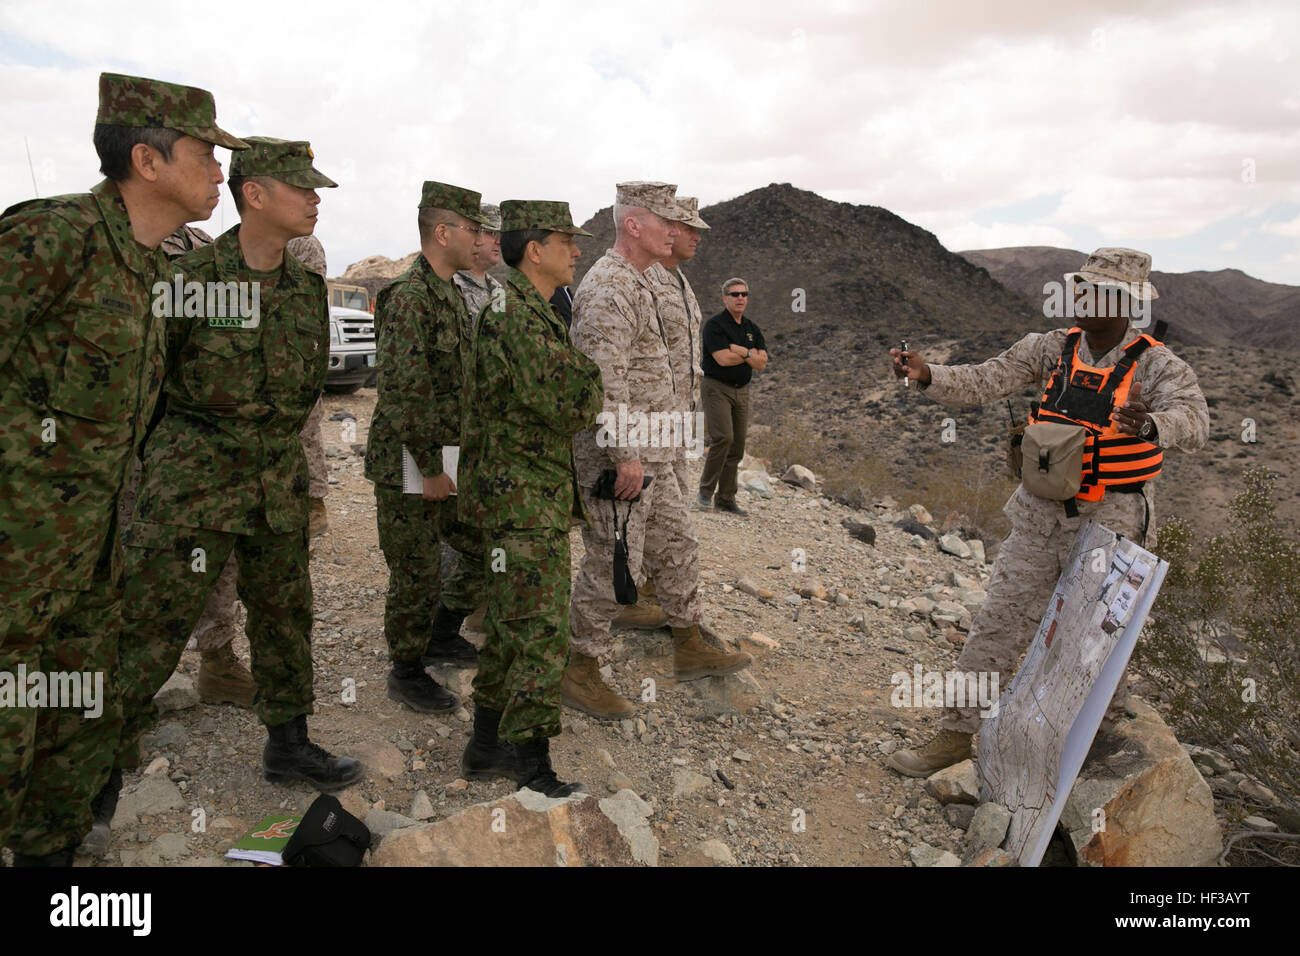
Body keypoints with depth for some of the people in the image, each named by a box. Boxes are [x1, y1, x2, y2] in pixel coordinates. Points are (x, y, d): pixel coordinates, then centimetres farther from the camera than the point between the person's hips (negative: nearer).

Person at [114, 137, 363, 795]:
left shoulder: (308, 288, 7)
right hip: (192, 477, -6)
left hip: (279, 479, 6)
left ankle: (288, 745, 28)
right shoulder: (190, 277, -11)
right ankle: (106, 758, 14)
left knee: (285, 613, 13)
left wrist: (274, 441, 16)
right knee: (152, 623, -2)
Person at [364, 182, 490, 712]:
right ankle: (407, 672, 20)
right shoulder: (408, 297, -18)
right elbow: (404, 394, -23)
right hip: (408, 467, -9)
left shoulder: (452, 295, 13)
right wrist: (430, 468, -20)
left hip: (452, 460, 9)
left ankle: (442, 634, 33)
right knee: (417, 576, 2)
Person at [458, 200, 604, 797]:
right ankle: (534, 774, 3)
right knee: (540, 636, -6)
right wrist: (592, 373, -3)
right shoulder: (518, 316, -18)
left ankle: (487, 749, 29)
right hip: (524, 500, -11)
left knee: (509, 629, 17)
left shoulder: (531, 312, 17)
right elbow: (571, 407, -21)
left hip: (532, 496, 11)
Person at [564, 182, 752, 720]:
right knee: (614, 564, -2)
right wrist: (625, 454, -26)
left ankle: (690, 649, 32)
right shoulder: (609, 287, -18)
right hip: (620, 455, -10)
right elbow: (605, 380, -26)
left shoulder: (636, 283, 16)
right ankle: (578, 671, 13)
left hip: (650, 453, 11)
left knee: (675, 545, 17)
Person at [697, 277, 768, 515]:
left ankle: (726, 499, 11)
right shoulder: (715, 325, -7)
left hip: (741, 390, 6)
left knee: (737, 445, 4)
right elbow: (723, 358, -19)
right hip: (716, 388, -6)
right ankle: (705, 492, -7)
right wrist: (751, 354, -6)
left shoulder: (751, 328, 13)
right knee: (723, 437, -20)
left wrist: (742, 351, -12)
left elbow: (762, 364, 4)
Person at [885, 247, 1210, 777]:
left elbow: (1193, 420, -26)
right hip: (1041, 512, 3)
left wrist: (1150, 425, -49)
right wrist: (927, 375, -20)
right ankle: (956, 733, 13)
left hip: (1110, 520, -3)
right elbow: (985, 381, -2)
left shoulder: (1158, 365, -9)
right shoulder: (1051, 347, 2)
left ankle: (1105, 732, 38)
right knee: (997, 623, 3)